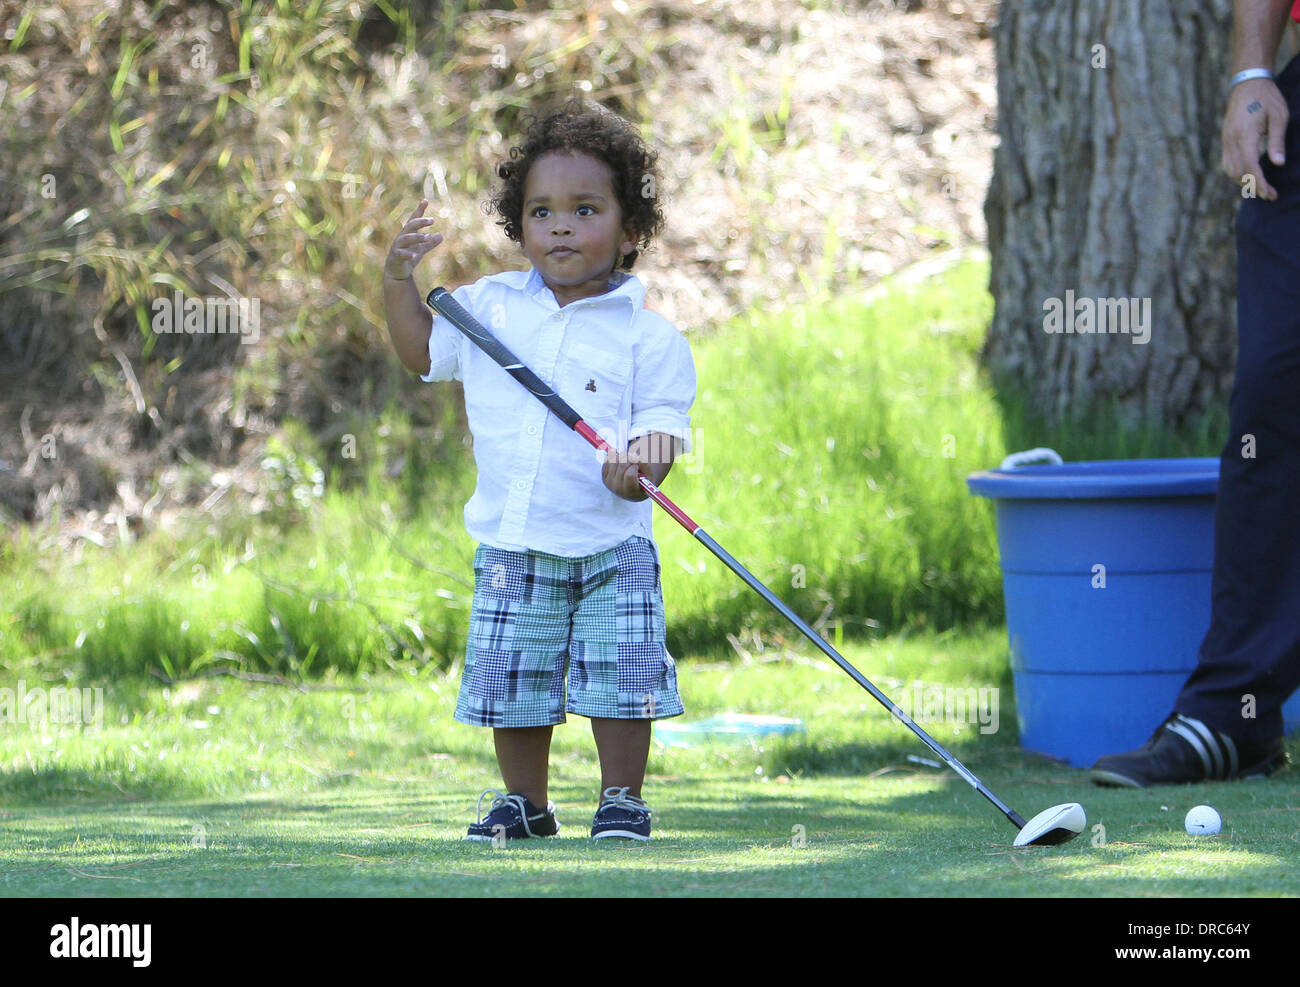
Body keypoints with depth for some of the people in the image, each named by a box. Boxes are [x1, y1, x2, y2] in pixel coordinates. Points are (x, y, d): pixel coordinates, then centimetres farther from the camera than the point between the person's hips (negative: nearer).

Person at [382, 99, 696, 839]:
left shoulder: (648, 336, -6)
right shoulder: (489, 307, 6)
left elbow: (664, 428, -8)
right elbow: (423, 350, 20)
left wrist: (640, 464, -29)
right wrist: (400, 280, 6)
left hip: (611, 552, -3)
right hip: (512, 547, 3)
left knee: (619, 682, -3)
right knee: (512, 683, 8)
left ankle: (623, 798, 13)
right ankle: (524, 802, 22)